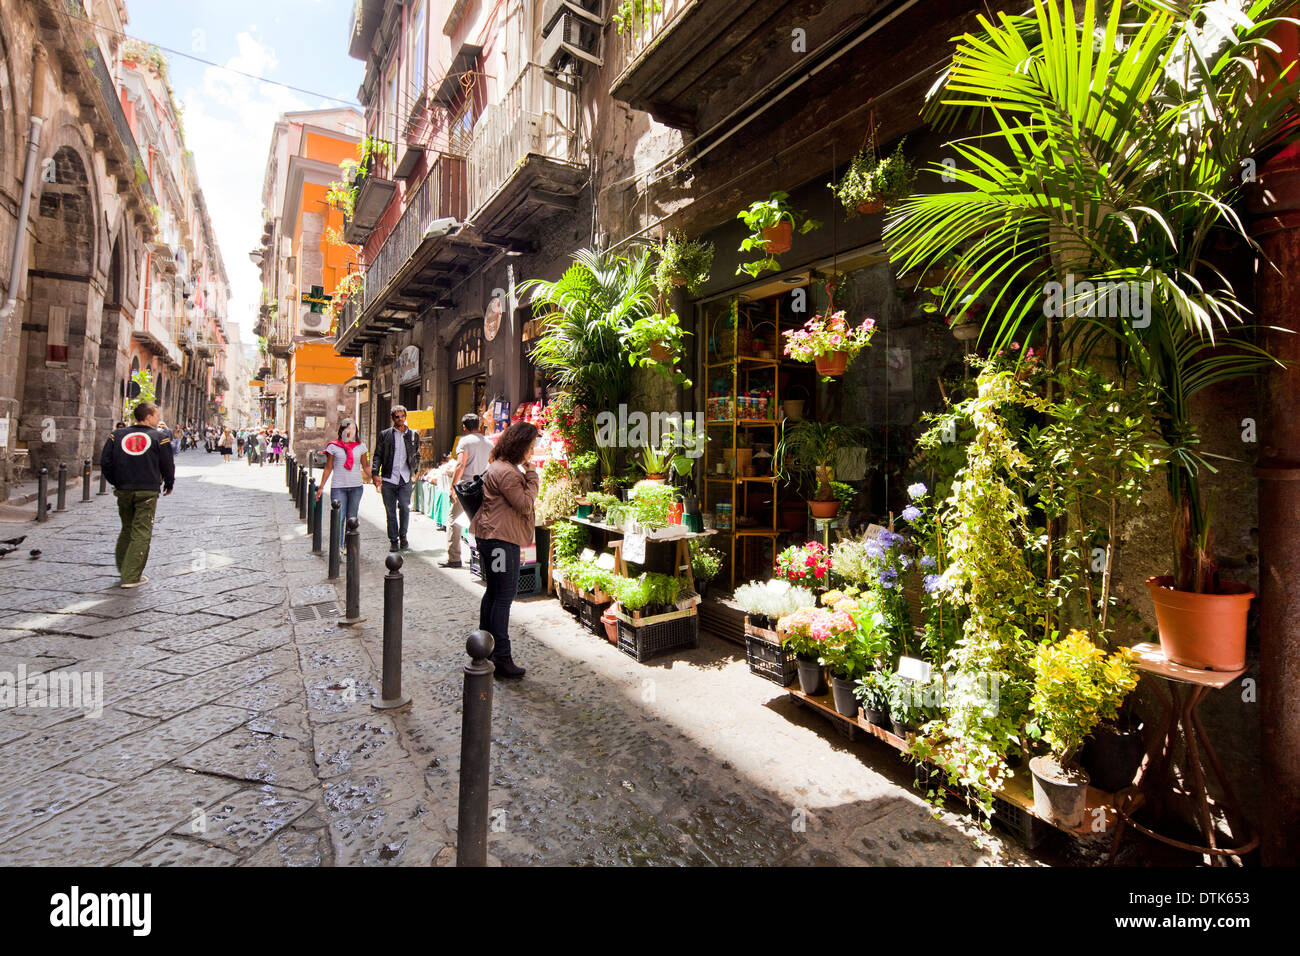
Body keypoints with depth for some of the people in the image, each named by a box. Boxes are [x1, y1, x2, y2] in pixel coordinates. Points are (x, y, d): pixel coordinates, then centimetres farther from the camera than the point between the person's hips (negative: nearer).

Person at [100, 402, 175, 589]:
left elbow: (105, 462, 5)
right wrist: (168, 484, 14)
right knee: (141, 533, -1)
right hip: (147, 492, -5)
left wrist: (116, 482, 18)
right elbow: (168, 466, -3)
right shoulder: (160, 438, -5)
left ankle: (122, 568, 31)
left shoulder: (117, 435, 6)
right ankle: (131, 577, -3)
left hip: (123, 491, 5)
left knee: (127, 529, 21)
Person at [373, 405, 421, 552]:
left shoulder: (413, 435, 12)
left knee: (404, 506, -14)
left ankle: (403, 535, 8)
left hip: (405, 479, 0)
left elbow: (417, 455, 21)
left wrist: (415, 472, 13)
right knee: (390, 511, 4)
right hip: (388, 479, 0)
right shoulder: (385, 434, 8)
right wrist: (376, 474, -6)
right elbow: (378, 455, 5)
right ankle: (393, 540, 15)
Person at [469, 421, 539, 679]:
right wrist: (532, 474, -12)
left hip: (492, 538, 12)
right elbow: (525, 505, -17)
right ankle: (501, 657, 0)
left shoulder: (501, 467, 17)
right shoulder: (506, 472, -19)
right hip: (500, 539, -12)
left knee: (494, 592, 19)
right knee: (504, 595, -6)